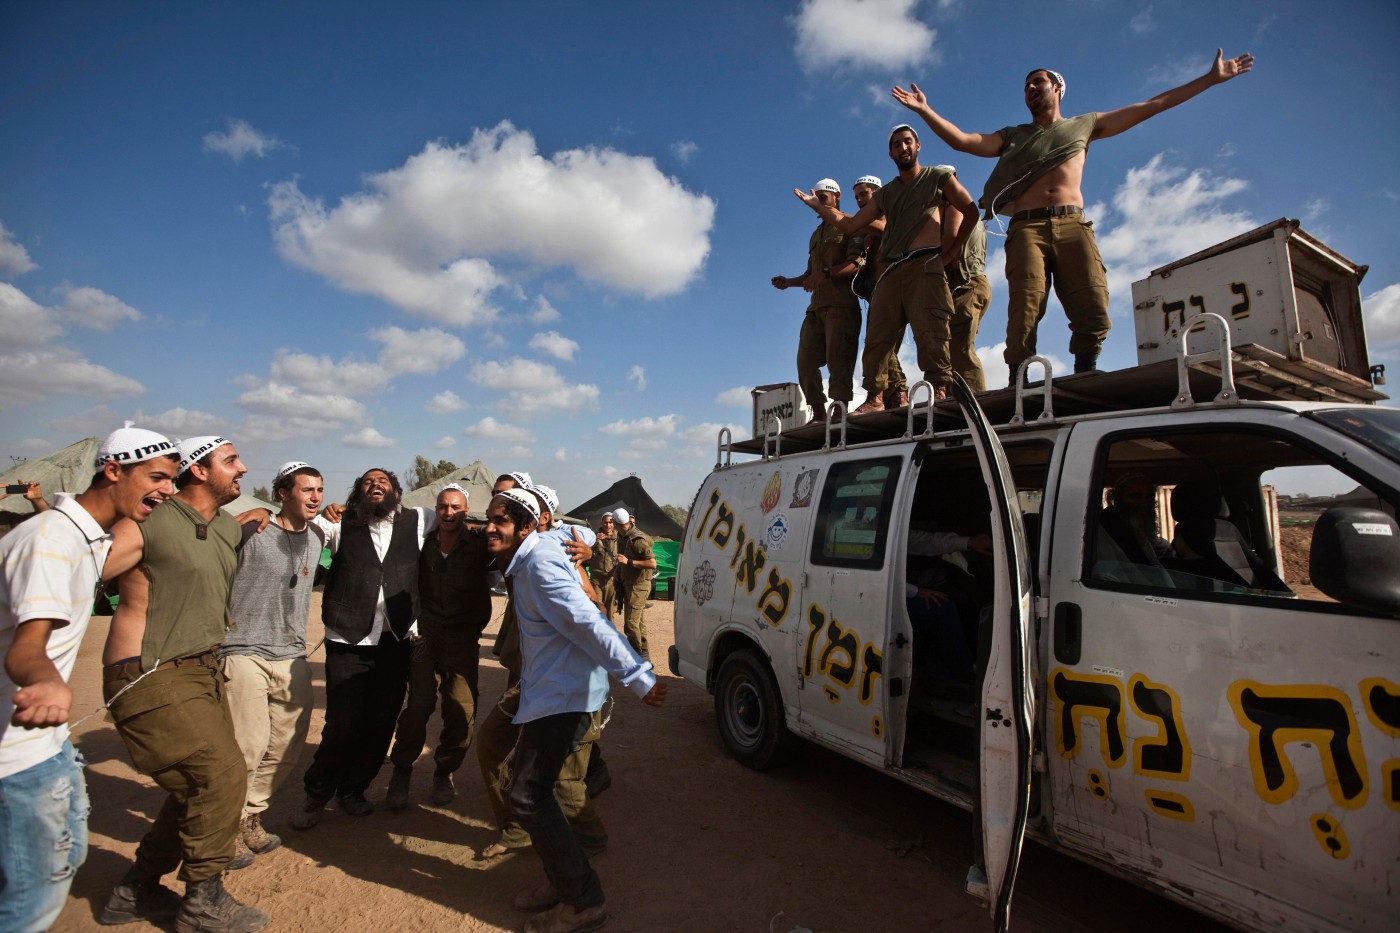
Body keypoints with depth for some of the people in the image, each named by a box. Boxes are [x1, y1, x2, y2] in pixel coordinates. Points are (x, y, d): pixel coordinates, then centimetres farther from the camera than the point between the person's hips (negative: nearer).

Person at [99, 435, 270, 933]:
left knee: (199, 787, 14)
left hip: (202, 670, 9)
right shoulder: (149, 524, -15)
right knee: (221, 776, -9)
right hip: (150, 677, -8)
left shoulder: (229, 527, 10)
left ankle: (134, 892, 33)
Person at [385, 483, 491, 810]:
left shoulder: (478, 544, -4)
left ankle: (445, 773, 24)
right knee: (419, 704, -6)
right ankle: (401, 772, 17)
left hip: (464, 638, -1)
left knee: (461, 712, 0)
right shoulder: (424, 543, 3)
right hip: (427, 635, 1)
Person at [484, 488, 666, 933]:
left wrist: (638, 677, -25)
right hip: (550, 691, 10)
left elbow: (587, 622, -25)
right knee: (533, 790, 17)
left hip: (562, 694, -10)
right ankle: (563, 880, 30)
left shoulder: (539, 561, -20)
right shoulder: (525, 561, 10)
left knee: (528, 794, -6)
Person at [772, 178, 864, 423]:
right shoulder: (816, 235, 31)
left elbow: (857, 263, -9)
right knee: (806, 360, -3)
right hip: (817, 306, 7)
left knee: (837, 358, -14)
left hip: (841, 304, -7)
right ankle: (819, 414, -1)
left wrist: (826, 273, -22)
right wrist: (789, 282, 15)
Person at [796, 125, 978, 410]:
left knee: (929, 331, -19)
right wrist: (818, 205, 16)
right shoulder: (886, 194, 26)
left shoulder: (938, 177, 14)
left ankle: (939, 391, -23)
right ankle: (875, 399, -2)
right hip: (891, 272, 5)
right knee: (877, 338, -4)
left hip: (925, 266, -4)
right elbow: (849, 224, 20)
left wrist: (956, 247, 2)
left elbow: (971, 212, 11)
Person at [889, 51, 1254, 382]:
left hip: (1073, 226, 1)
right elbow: (963, 141, 12)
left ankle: (1085, 377, -8)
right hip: (1026, 229, -1)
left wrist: (1210, 79, 27)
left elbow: (1151, 106, 29)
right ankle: (1018, 385, -23)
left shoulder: (1084, 125, 27)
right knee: (1024, 312, -20)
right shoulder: (1012, 136, 26)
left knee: (1093, 311, -15)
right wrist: (924, 110, 5)